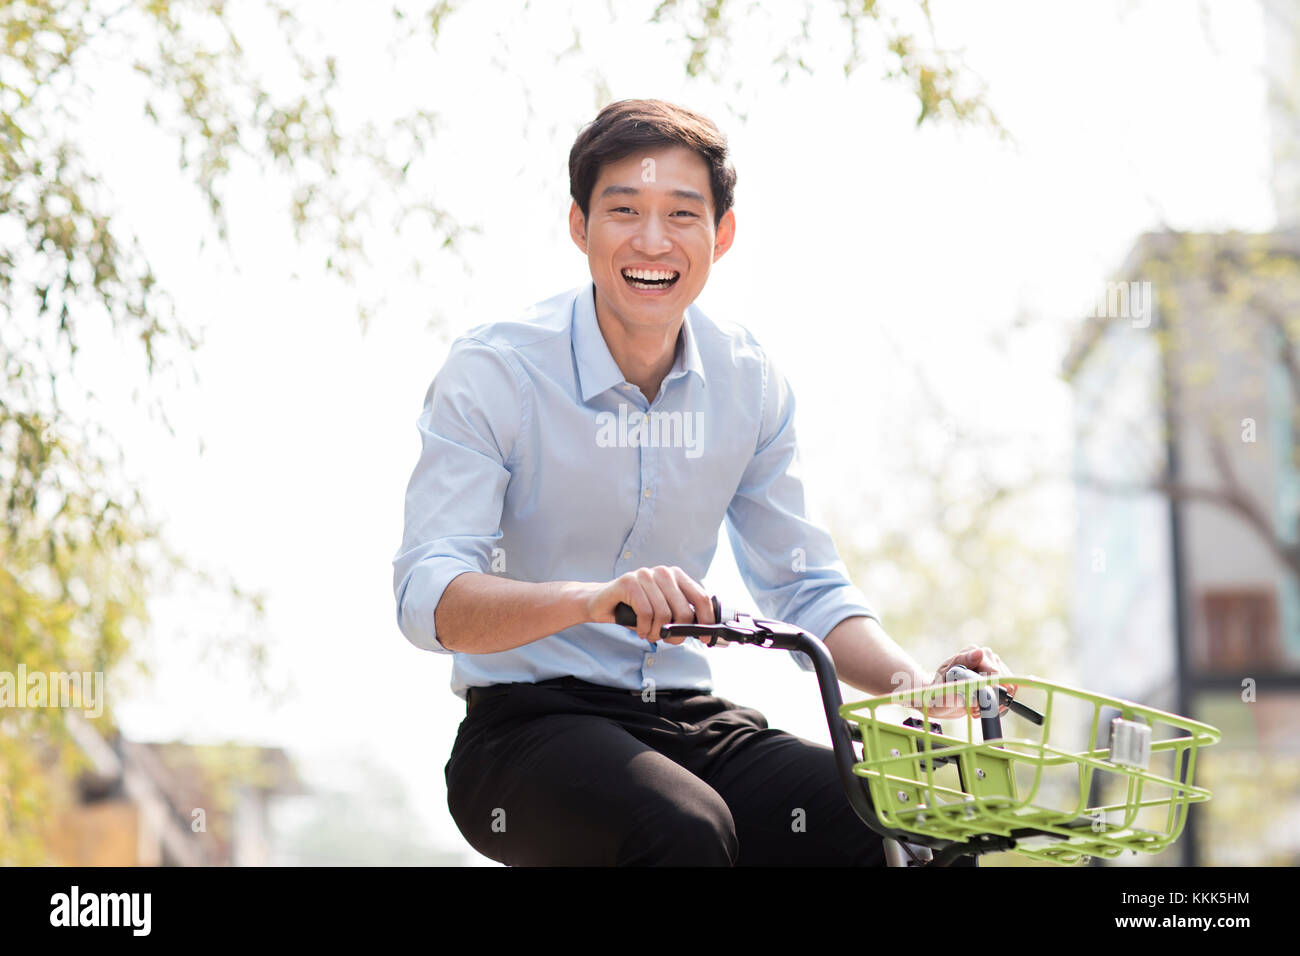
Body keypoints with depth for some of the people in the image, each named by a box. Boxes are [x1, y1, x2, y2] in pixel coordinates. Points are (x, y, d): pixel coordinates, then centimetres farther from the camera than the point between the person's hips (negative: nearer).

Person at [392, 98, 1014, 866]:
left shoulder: (751, 385, 4)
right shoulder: (492, 373, -10)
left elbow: (807, 588, 11)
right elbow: (428, 597, -20)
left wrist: (917, 684, -9)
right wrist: (593, 598, -39)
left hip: (690, 720, 4)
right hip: (528, 725, -4)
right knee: (683, 831, -34)